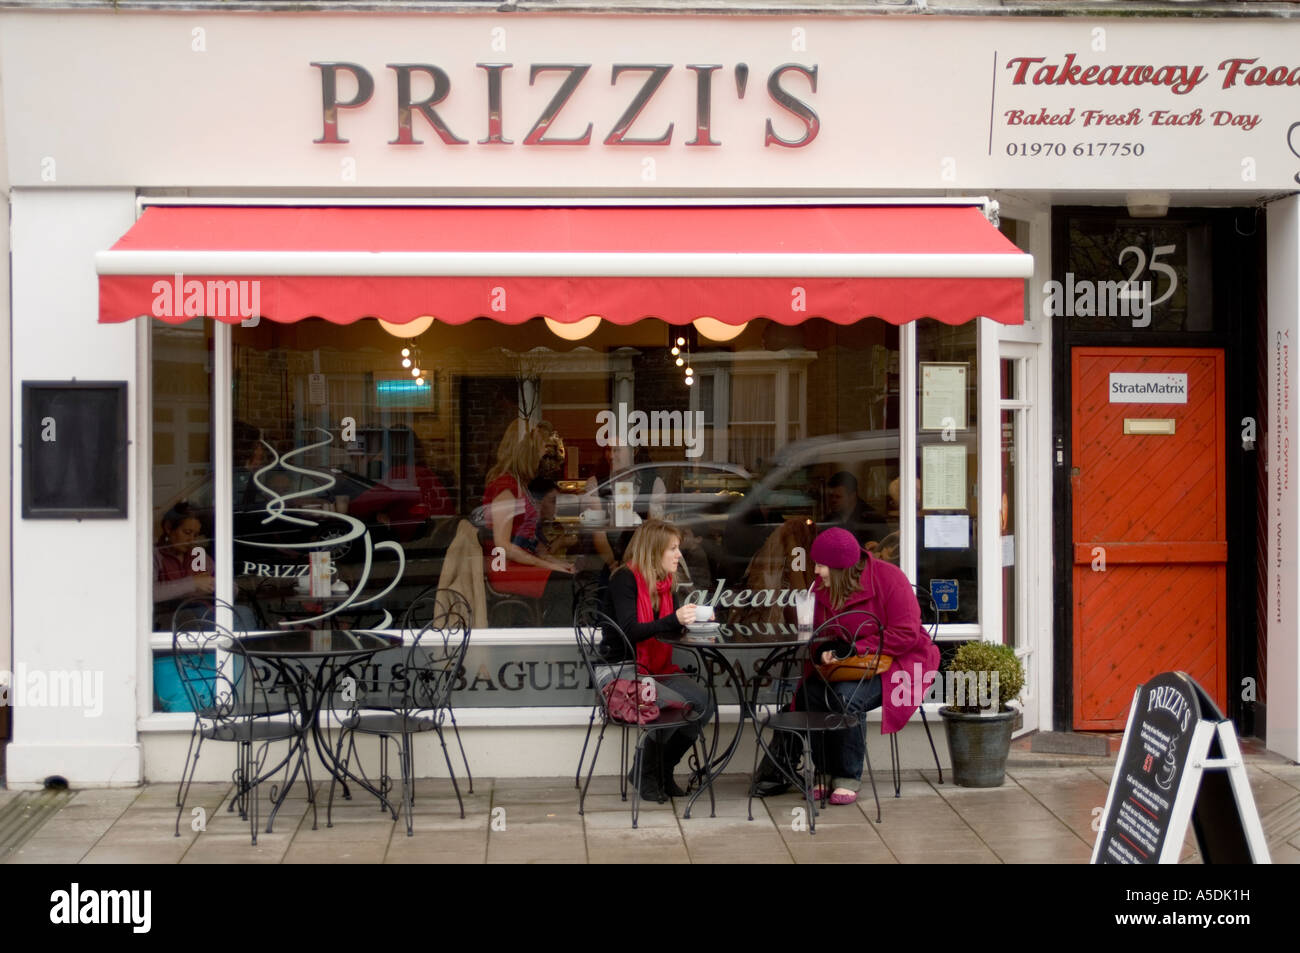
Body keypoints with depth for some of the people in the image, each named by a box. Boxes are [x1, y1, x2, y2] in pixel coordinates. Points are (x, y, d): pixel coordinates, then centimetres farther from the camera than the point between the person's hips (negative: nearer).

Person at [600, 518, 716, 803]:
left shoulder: (664, 583, 11)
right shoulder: (625, 579, -13)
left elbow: (674, 627, 11)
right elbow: (629, 631, -25)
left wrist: (695, 617, -10)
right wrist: (674, 620, -35)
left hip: (654, 669, 8)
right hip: (619, 670, -8)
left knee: (704, 701, -14)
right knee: (677, 704, -29)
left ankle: (662, 770, 1)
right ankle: (645, 774, -7)